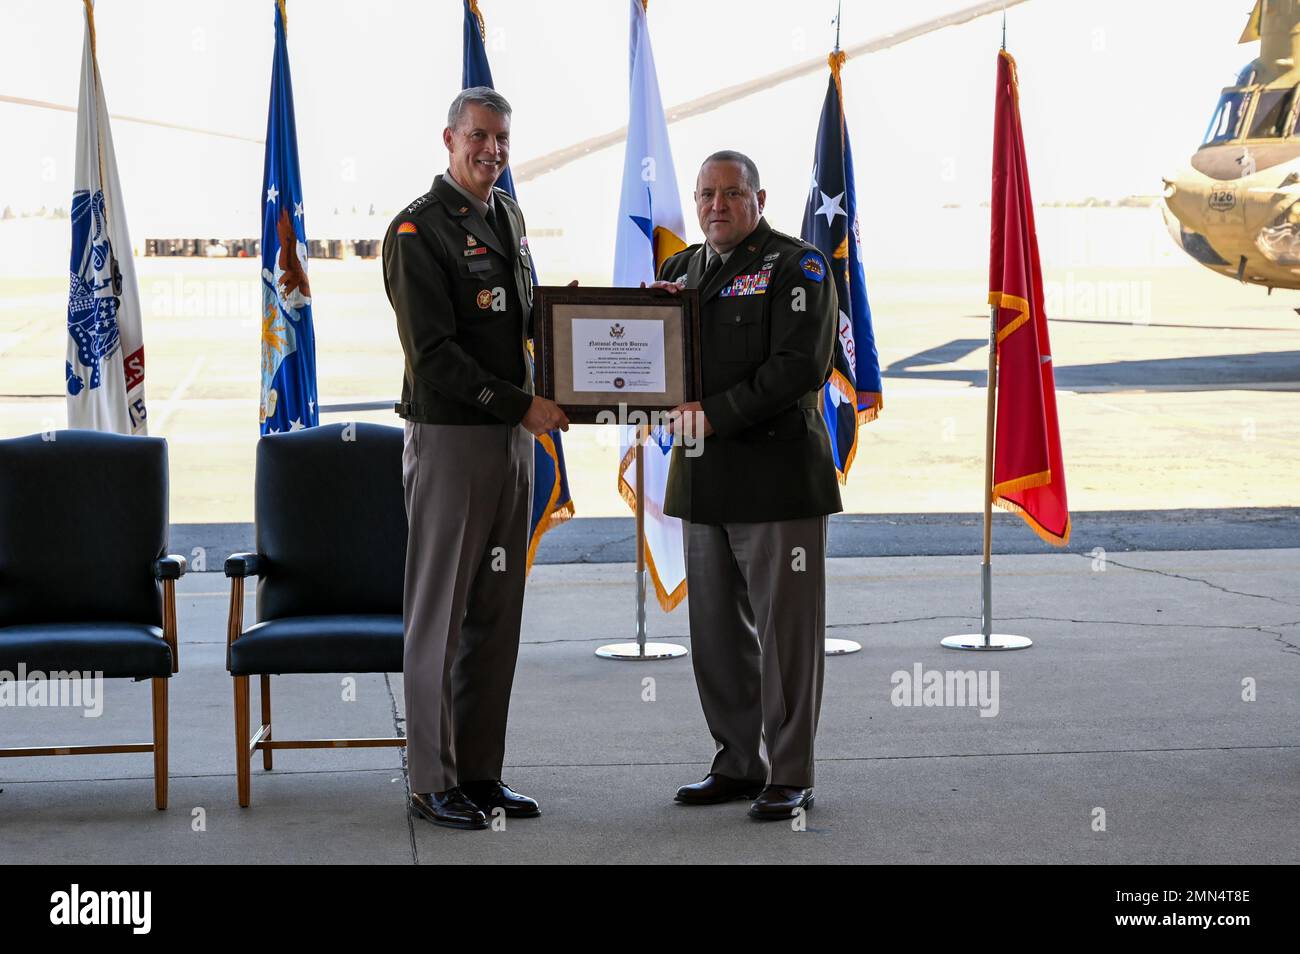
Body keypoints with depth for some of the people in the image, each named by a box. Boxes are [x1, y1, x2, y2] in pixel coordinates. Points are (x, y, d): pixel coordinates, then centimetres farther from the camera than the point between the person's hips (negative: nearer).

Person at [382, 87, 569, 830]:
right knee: (441, 613, -1)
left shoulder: (509, 218, 15)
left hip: (513, 436, 8)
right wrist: (521, 405, -18)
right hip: (450, 436, -8)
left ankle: (481, 770, 18)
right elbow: (433, 352, -16)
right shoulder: (419, 231, -10)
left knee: (498, 611, 10)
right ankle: (433, 781, 6)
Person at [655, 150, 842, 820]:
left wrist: (716, 412, -18)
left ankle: (789, 777, 5)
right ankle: (738, 764, 22)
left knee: (784, 631, -2)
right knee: (717, 634, 11)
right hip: (703, 479, 7)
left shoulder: (796, 265, -5)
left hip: (776, 475, -7)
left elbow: (801, 365, -16)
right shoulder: (682, 267, 16)